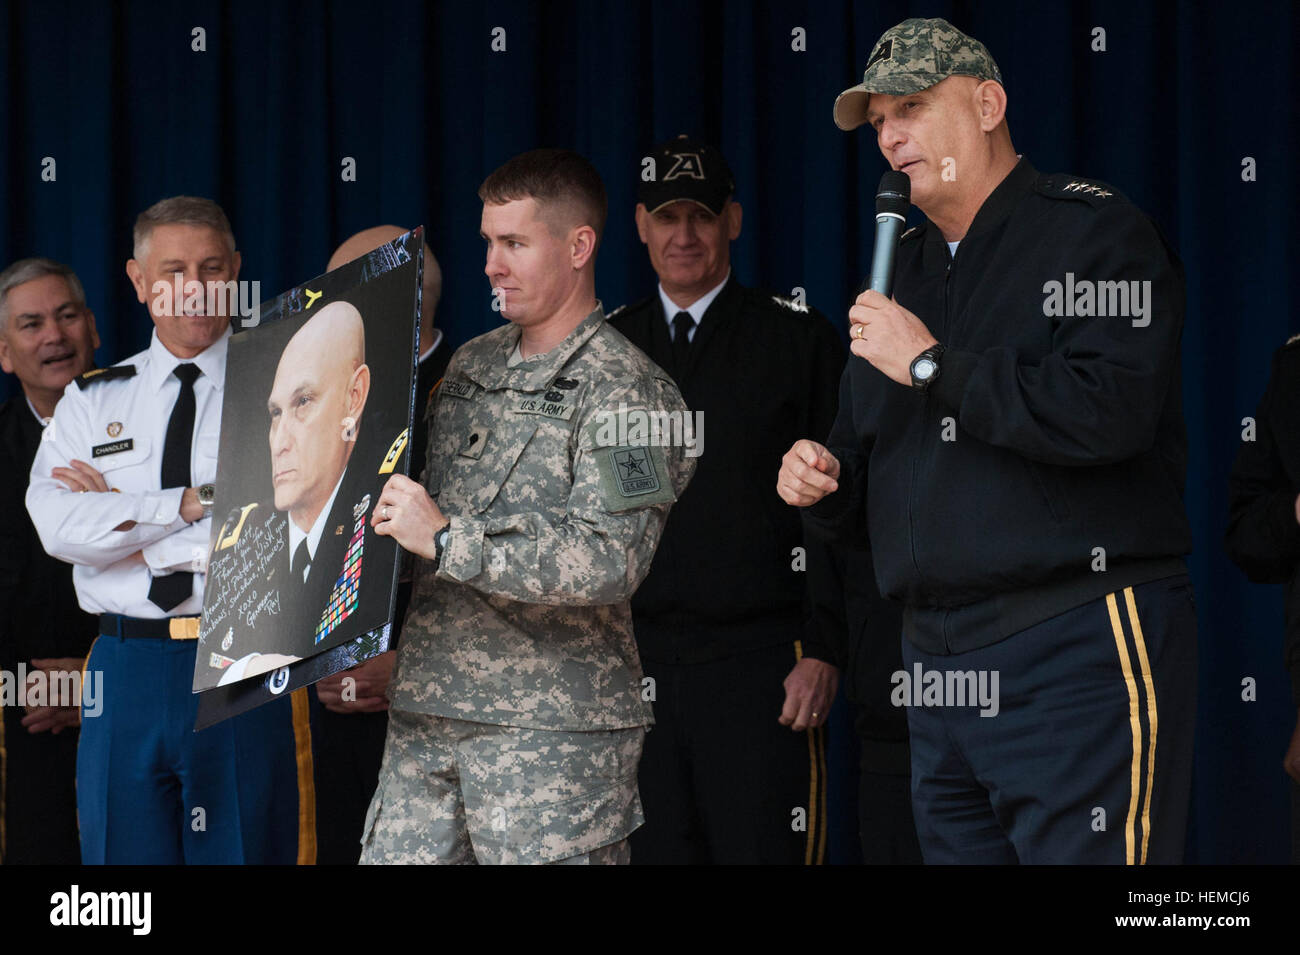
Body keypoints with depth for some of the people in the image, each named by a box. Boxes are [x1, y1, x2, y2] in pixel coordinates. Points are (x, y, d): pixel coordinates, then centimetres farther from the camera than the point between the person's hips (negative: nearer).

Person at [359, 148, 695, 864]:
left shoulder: (623, 390, -7)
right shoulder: (471, 364, 16)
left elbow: (610, 563, -19)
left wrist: (448, 538, -19)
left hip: (552, 726, -7)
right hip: (425, 707, 7)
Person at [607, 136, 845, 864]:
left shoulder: (798, 336, 1)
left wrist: (824, 653, -8)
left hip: (760, 667, -4)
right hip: (638, 664, 4)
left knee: (762, 848, -7)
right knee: (655, 850, 4)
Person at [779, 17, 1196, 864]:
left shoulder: (1094, 231, -3)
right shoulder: (904, 269, 21)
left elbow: (1108, 411, -20)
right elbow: (868, 458, 29)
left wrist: (933, 365, -11)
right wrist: (824, 483, 4)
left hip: (1078, 656, -8)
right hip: (938, 663, 8)